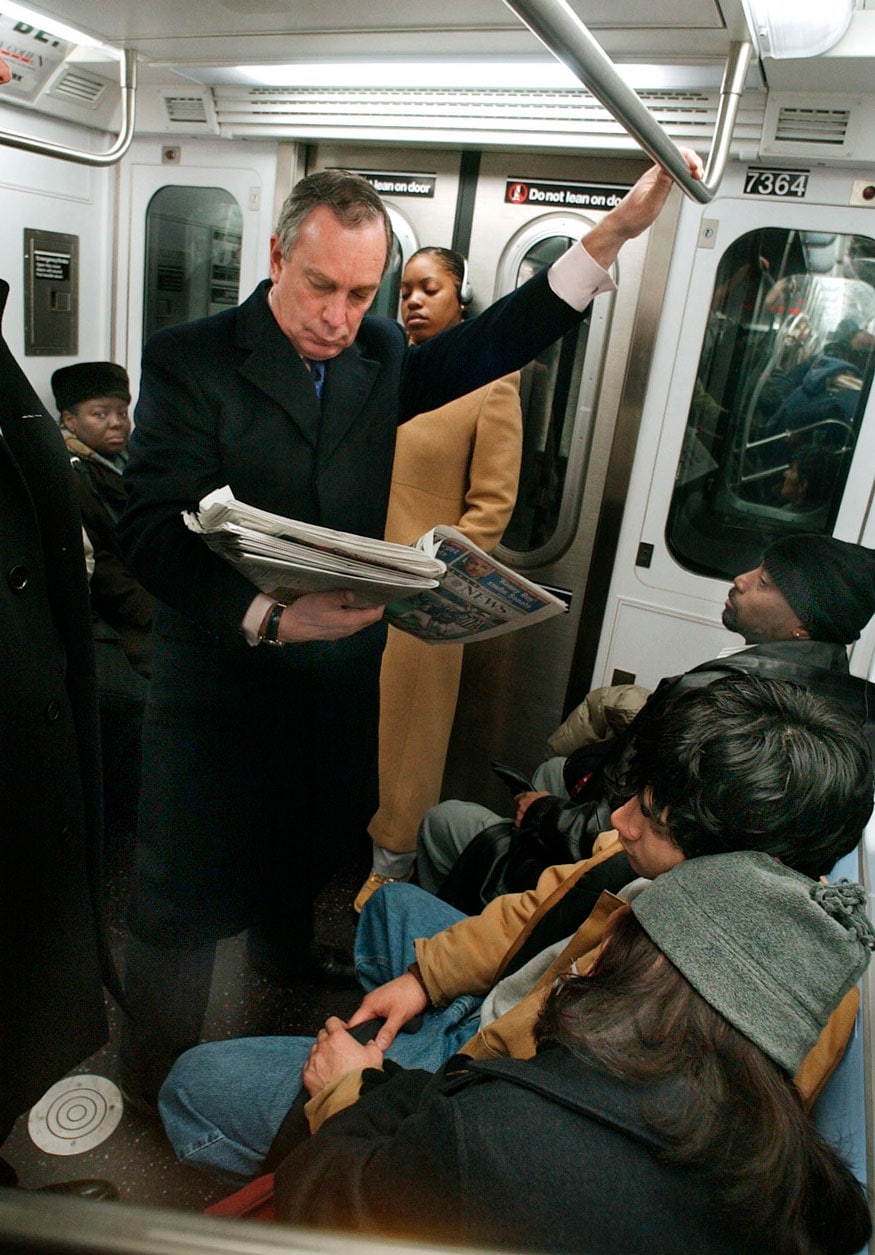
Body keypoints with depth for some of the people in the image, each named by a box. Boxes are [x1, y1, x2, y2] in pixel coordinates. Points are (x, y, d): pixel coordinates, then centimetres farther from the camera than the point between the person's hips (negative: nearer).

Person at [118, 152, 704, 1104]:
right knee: (185, 889, 9)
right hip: (224, 671, -5)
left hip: (342, 665, 6)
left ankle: (286, 949, 60)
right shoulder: (190, 358, -14)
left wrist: (613, 233, 1)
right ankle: (155, 1091, 34)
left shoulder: (380, 355, 3)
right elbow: (152, 530, -21)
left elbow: (495, 341, 7)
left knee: (310, 833, 27)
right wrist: (271, 615, -35)